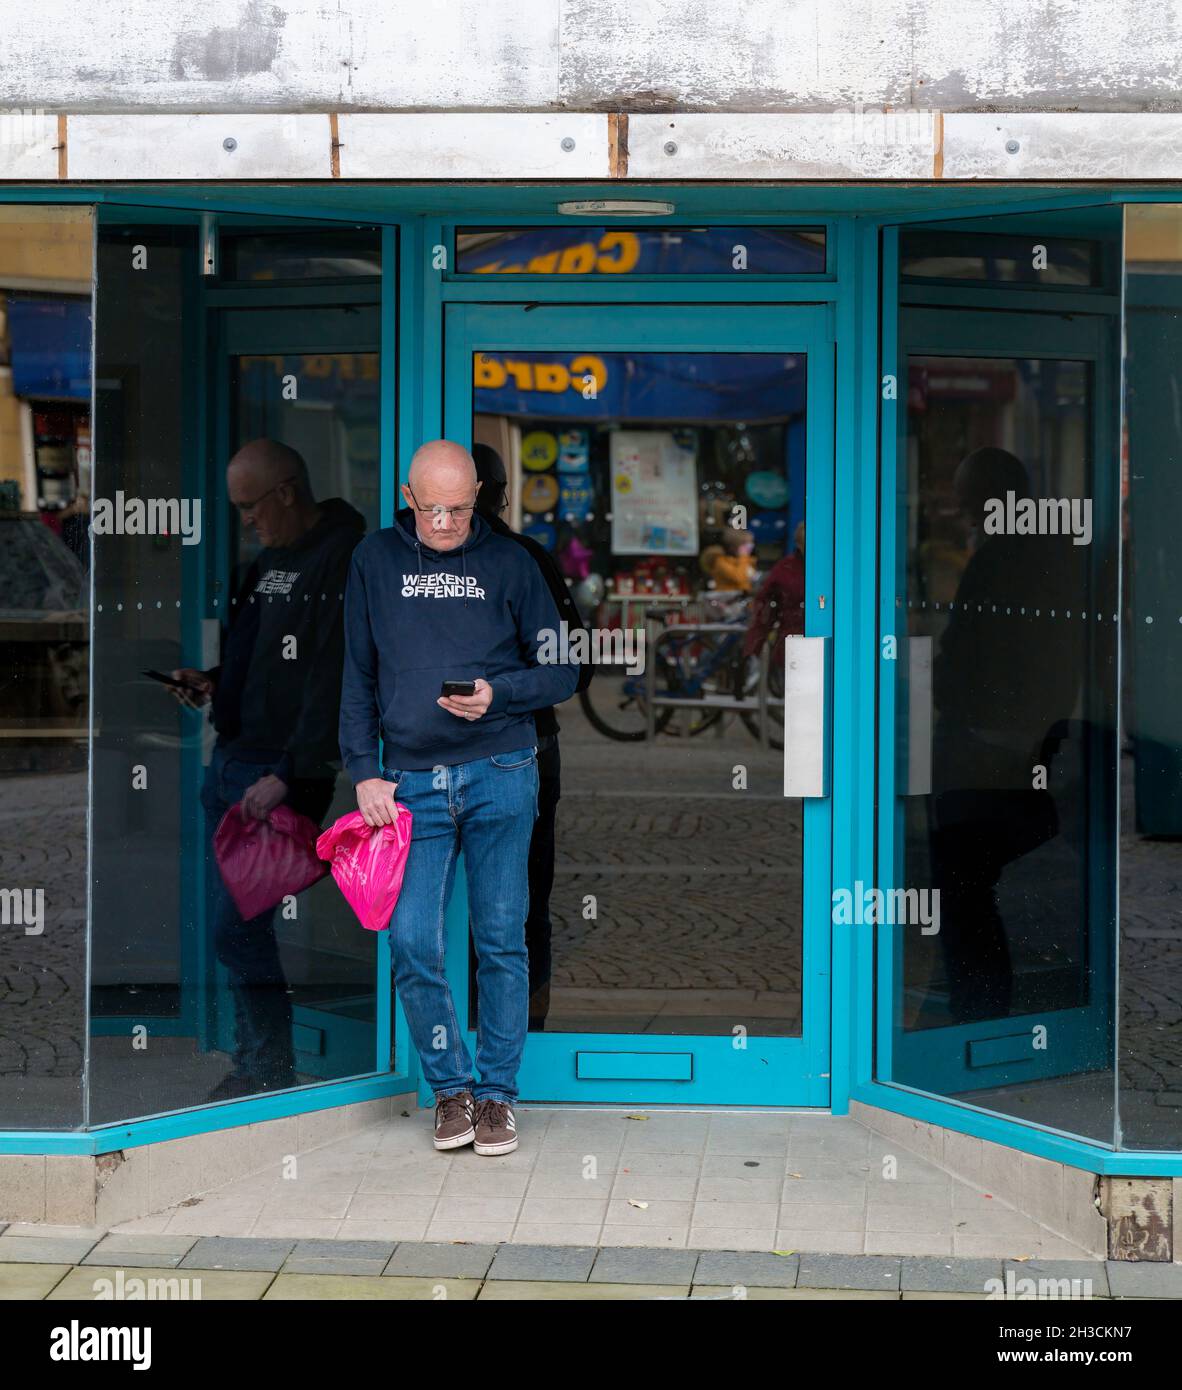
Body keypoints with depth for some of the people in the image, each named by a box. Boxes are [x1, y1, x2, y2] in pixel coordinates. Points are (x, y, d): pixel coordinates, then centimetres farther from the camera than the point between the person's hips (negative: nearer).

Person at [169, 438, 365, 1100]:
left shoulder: (341, 561, -15)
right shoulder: (271, 557, 16)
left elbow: (333, 680, -20)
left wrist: (289, 775, -23)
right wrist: (214, 684, 10)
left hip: (283, 776, -9)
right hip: (230, 760, 9)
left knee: (240, 925, -9)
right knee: (233, 916, 11)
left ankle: (271, 1074, 2)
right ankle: (255, 1063, 20)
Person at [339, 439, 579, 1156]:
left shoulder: (508, 561, 6)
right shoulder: (376, 560, 9)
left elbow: (561, 672, 7)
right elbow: (358, 677, 12)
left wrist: (496, 694, -11)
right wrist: (365, 770, 3)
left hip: (501, 774, -1)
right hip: (411, 781, 1)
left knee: (502, 939, 2)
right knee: (412, 944, -5)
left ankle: (497, 1092, 12)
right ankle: (450, 1085, 12)